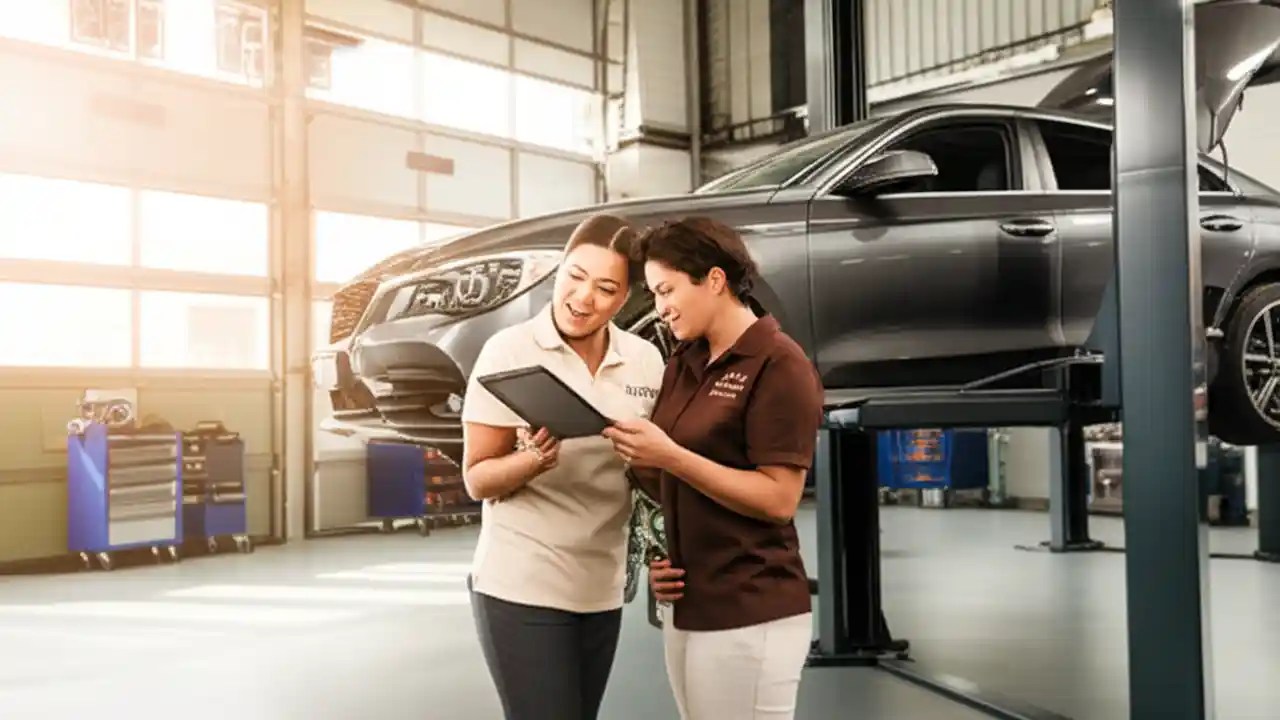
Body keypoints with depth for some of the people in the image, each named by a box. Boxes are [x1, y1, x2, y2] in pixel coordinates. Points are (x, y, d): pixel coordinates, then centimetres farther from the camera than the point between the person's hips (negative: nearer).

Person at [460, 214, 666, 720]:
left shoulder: (646, 360, 1)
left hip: (602, 589, 5)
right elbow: (477, 479, -8)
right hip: (521, 586, -5)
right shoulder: (510, 350, -11)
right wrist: (534, 458, -28)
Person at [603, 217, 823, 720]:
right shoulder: (683, 363, 11)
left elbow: (779, 499, -17)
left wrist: (670, 457, -22)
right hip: (686, 605, 7)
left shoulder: (779, 365, -11)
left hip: (751, 614, -7)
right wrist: (638, 461, -4)